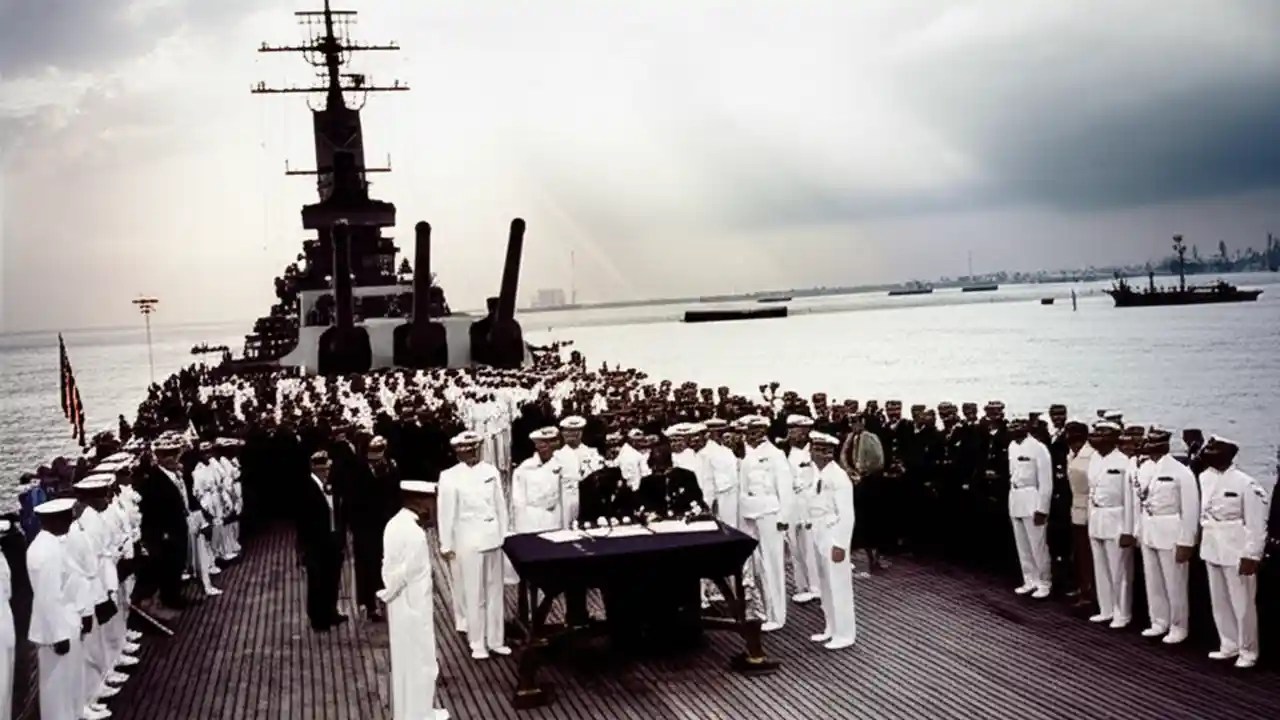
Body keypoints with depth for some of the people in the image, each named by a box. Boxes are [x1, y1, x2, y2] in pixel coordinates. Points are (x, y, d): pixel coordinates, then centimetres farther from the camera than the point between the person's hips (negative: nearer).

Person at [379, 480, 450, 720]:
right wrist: (389, 592, -7)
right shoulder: (414, 533, -25)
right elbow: (404, 572, -23)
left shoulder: (395, 524, 3)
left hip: (400, 606, 8)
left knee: (405, 659, 19)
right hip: (413, 607, -8)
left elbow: (391, 566, 8)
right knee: (419, 660, 7)